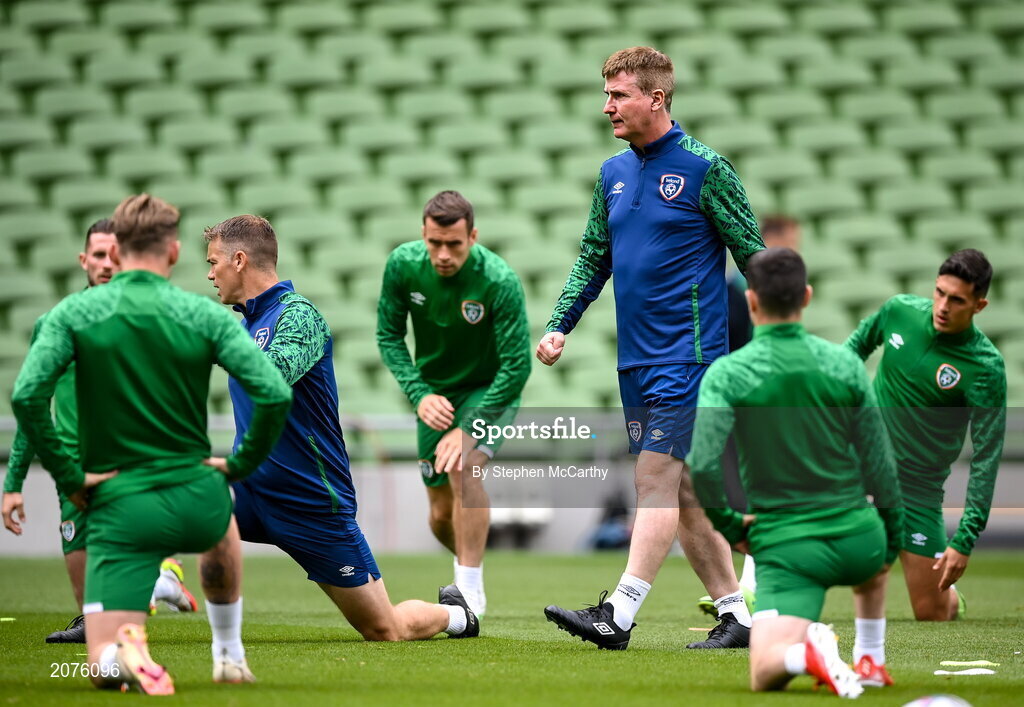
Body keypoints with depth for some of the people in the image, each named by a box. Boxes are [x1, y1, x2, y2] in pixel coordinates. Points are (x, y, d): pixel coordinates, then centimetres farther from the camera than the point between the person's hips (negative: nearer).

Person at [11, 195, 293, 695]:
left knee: (101, 665, 0)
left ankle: (121, 655, -34)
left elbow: (27, 395, -15)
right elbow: (275, 395, -10)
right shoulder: (205, 315, -1)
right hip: (199, 504, 2)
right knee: (223, 526, 40)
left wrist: (68, 477, -5)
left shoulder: (75, 313, -3)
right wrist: (240, 465, 5)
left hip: (121, 509, -2)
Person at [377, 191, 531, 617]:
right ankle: (469, 565, 39)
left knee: (464, 467, -31)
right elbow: (388, 335, -5)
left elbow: (517, 366, -27)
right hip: (434, 393, 4)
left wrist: (470, 428, -32)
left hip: (489, 390, -4)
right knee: (441, 514, 6)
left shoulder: (500, 281, -29)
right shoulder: (403, 265, -17)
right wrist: (419, 394, -19)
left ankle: (471, 591, -24)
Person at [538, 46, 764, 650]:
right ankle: (735, 614, 14)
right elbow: (593, 259, 19)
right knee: (685, 491, 8)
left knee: (658, 478, -13)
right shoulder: (613, 173, 13)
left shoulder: (705, 169, -7)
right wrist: (560, 327, 8)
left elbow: (753, 255, -4)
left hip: (687, 351, -7)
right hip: (635, 360, 8)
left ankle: (619, 614, -20)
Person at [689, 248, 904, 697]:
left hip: (784, 547, -3)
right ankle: (871, 661, 33)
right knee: (872, 566, 41)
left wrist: (729, 526, 0)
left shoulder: (727, 374, -8)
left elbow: (702, 466, -18)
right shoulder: (844, 364, 0)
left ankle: (805, 653, -35)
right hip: (855, 535, 3)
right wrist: (892, 535, 17)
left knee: (765, 675, -6)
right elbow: (879, 462, 4)